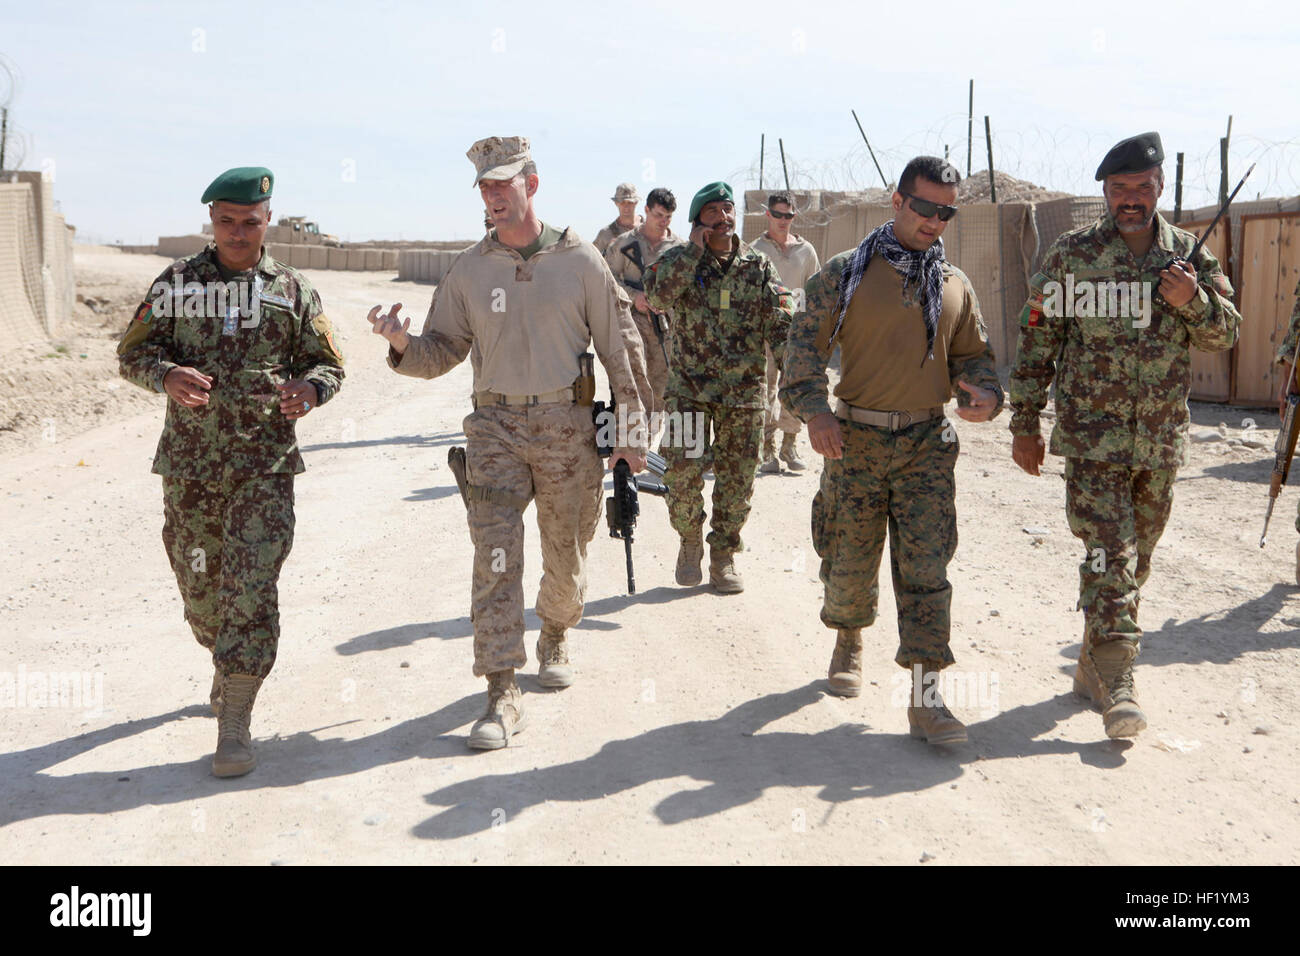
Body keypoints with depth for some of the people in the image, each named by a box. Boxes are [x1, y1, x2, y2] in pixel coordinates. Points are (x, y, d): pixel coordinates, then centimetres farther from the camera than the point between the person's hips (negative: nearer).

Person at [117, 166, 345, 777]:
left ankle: (235, 720, -3)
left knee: (250, 587, -9)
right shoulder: (177, 283, 6)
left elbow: (329, 363, 8)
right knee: (198, 583, 13)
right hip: (189, 462, 2)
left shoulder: (292, 290, 4)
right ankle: (228, 662, 43)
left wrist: (309, 390, -16)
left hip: (264, 462, -2)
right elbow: (132, 352, 6)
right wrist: (168, 375, -17)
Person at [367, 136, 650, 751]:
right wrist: (403, 344, -16)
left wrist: (631, 430, 0)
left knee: (566, 555, 12)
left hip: (568, 428, 0)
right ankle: (502, 695, -6)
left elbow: (621, 347, 2)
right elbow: (442, 351, 6)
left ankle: (554, 639, 42)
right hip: (496, 428, 1)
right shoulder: (469, 269, 4)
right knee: (494, 558, -9)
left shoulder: (580, 261, -1)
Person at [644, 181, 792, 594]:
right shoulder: (680, 261, 0)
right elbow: (657, 296, -20)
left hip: (744, 390, 2)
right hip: (689, 386, -1)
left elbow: (779, 323, 0)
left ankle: (724, 556, 22)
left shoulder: (759, 266, 5)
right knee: (683, 471, -7)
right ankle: (690, 540, 20)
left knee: (737, 479, 5)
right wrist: (693, 249, -16)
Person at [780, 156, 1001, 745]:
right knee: (851, 559, 9)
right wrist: (814, 409, -14)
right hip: (855, 438, -1)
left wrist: (984, 393, -5)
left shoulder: (955, 286, 11)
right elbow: (807, 343, 0)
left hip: (928, 444, 2)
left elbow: (973, 355, 18)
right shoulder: (846, 273, 1)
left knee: (926, 568, -5)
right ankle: (849, 642, 40)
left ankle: (926, 700, -3)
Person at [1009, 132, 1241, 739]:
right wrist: (1024, 423, -1)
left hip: (1162, 438, 4)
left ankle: (1093, 666, 27)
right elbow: (1036, 340, 0)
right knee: (1109, 553, -13)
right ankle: (1117, 685, -10)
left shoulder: (1189, 255, 6)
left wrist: (1193, 300, -15)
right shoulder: (1070, 255, -2)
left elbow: (1226, 335, 7)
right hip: (1093, 433, -4)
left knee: (1136, 558, 12)